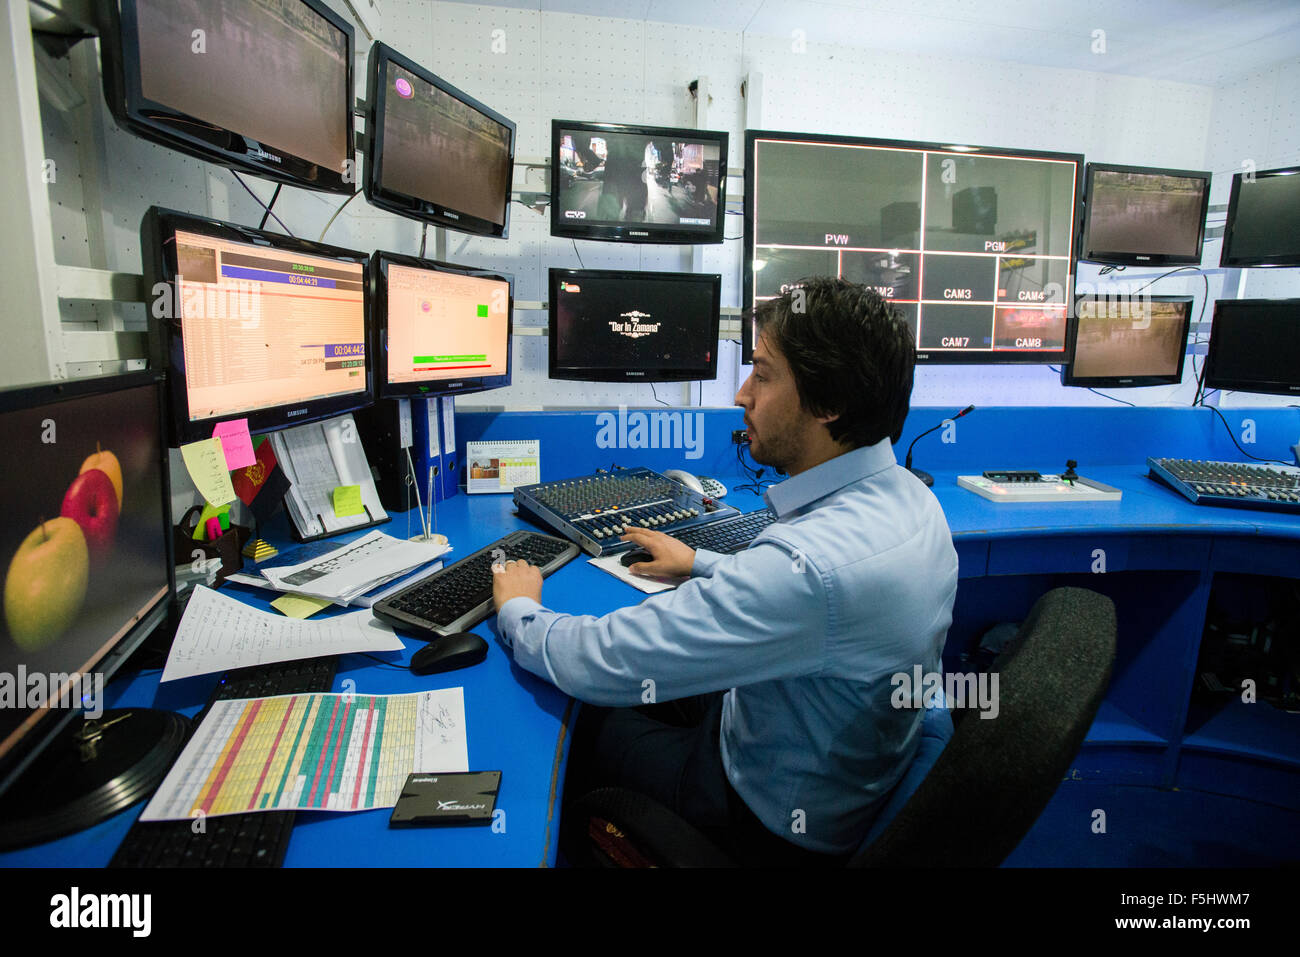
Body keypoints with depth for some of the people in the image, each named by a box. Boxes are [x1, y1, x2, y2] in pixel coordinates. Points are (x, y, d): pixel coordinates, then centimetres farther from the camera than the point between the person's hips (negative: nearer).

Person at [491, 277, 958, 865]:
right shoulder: (906, 494, -9)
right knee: (659, 686, 20)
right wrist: (704, 565, 19)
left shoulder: (811, 562, -40)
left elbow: (600, 663, -33)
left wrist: (517, 609, -12)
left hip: (785, 826, -7)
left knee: (582, 721, 9)